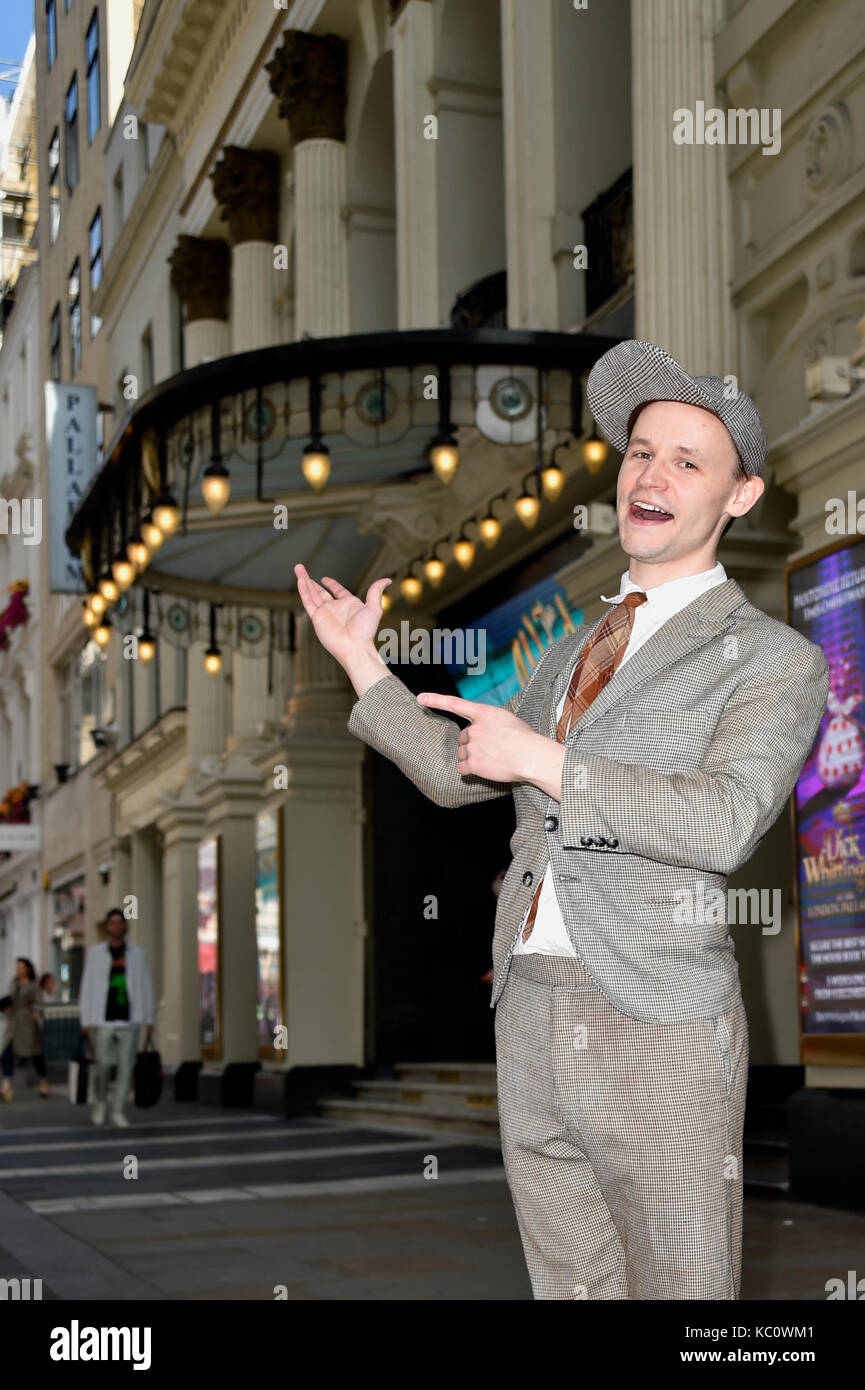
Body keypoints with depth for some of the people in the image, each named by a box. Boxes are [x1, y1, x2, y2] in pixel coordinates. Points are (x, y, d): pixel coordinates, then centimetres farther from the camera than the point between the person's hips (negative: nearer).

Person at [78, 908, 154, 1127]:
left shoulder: (136, 953, 6)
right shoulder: (95, 953, 2)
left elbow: (145, 987, 8)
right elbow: (87, 987, 2)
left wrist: (149, 1019, 5)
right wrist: (85, 1021, -1)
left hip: (128, 1019, 1)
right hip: (103, 1019, -1)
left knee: (126, 1066, -1)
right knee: (102, 1065, 0)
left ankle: (118, 1112, 8)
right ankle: (99, 1103, 25)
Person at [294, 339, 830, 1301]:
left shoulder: (775, 660, -4)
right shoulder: (578, 650, 18)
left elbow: (724, 823, -20)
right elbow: (457, 772, 24)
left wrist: (541, 760, -17)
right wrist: (359, 658, 20)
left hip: (658, 1032, -6)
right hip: (529, 1014, 7)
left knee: (681, 1291, 5)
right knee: (569, 1283, 18)